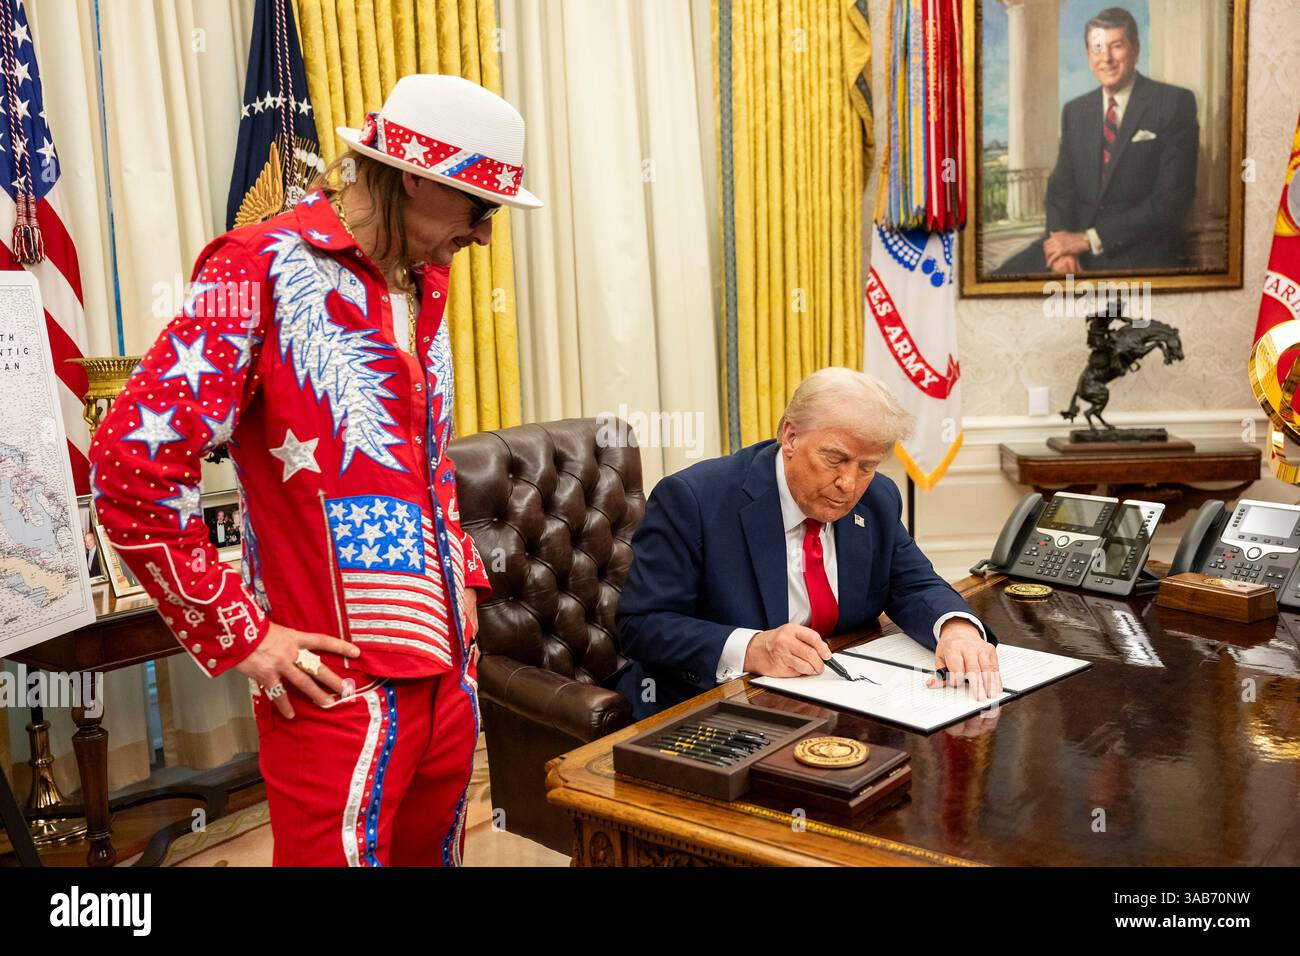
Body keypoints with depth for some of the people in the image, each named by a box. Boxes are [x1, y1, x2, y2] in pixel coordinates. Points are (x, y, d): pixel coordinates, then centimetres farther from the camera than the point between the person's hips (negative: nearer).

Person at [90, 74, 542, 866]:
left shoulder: (424, 278, 12)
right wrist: (238, 635, -14)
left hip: (449, 673, 7)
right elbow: (132, 465, -17)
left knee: (435, 853, 19)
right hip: (343, 694, -7)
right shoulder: (265, 269, -12)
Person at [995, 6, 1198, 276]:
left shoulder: (1175, 103, -2)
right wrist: (1063, 244, -11)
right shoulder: (1075, 111, 14)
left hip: (1140, 253, -5)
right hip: (1076, 241, 5)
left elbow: (1172, 198, -9)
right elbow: (1061, 186, 10)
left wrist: (1089, 239, -15)